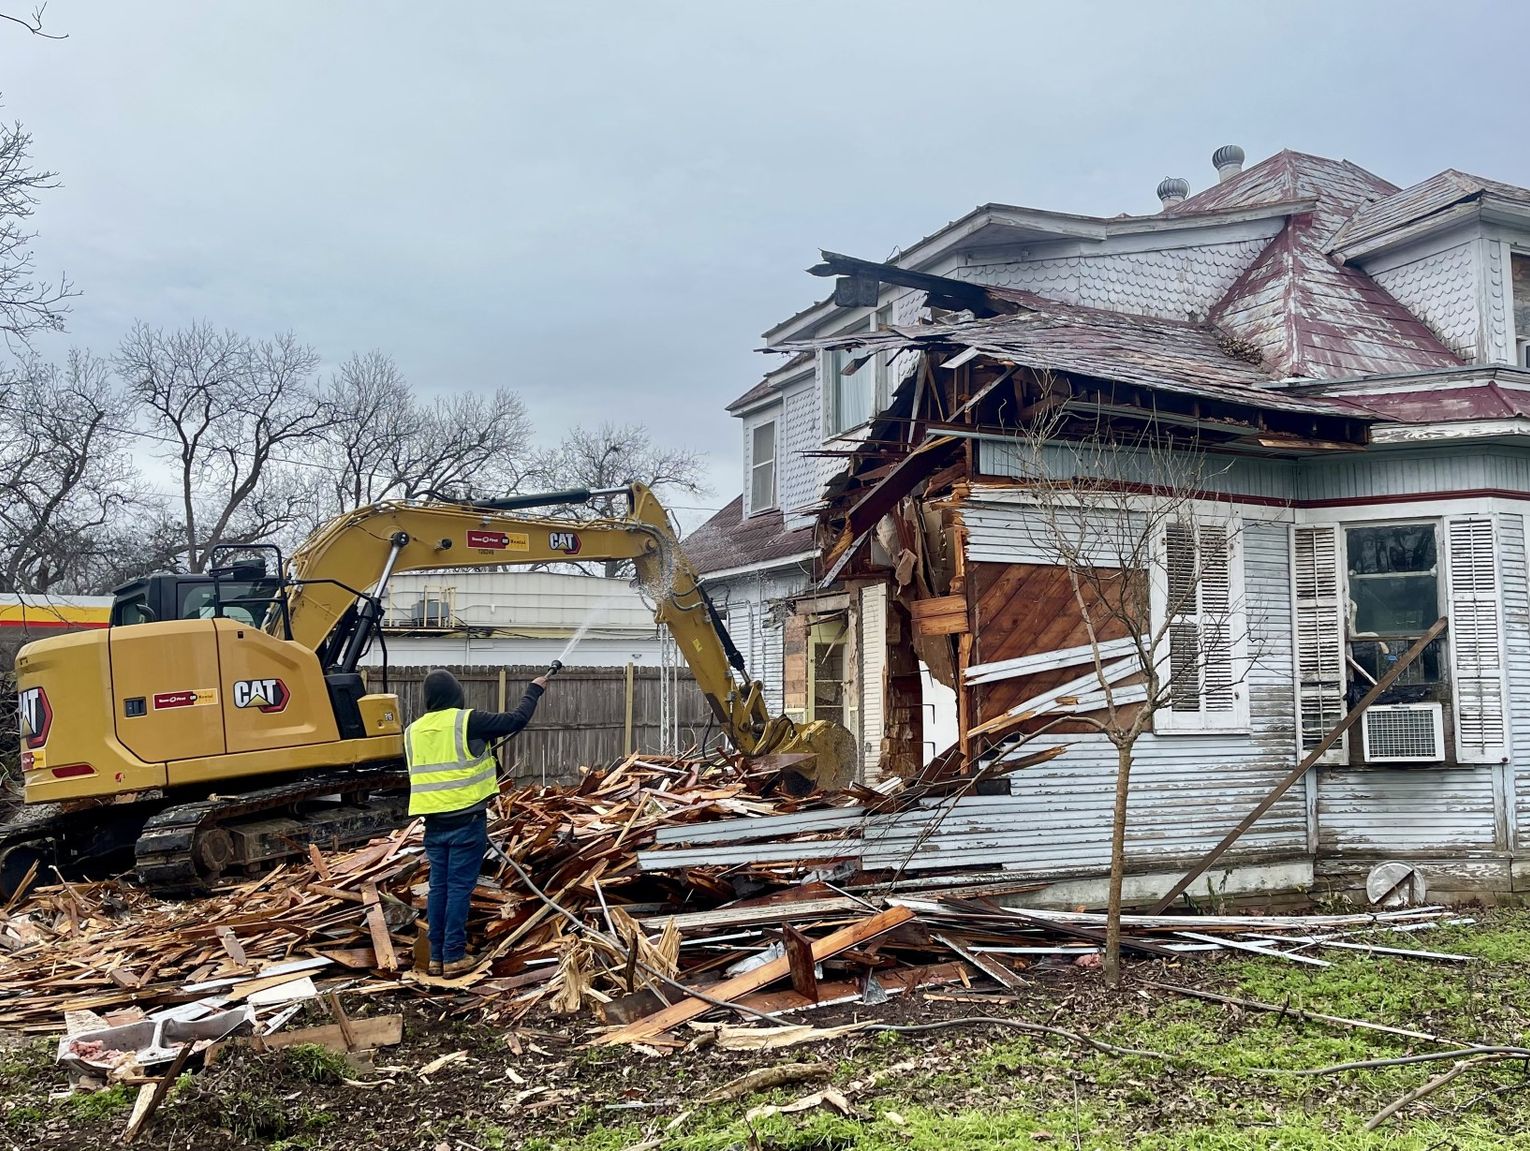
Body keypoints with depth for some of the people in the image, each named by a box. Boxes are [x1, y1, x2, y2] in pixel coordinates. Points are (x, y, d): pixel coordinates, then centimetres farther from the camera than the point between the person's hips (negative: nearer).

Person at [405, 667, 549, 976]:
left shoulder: (412, 731, 7)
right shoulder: (468, 721, -11)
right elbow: (516, 719, -5)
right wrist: (534, 690, 10)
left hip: (433, 823, 5)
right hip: (467, 820, -5)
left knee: (438, 886, 11)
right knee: (460, 887, 0)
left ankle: (436, 955, 16)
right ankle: (454, 956, 2)